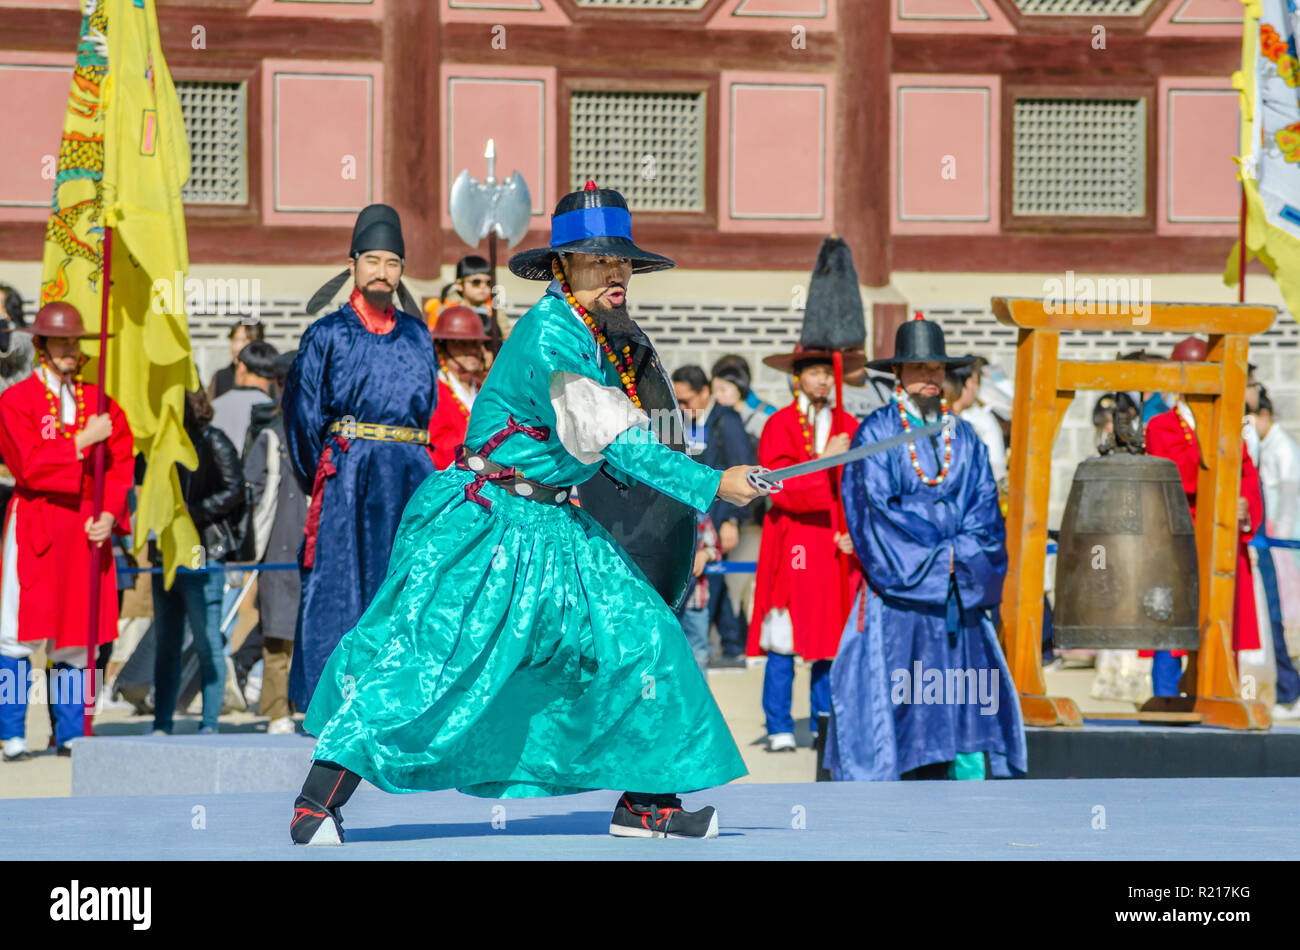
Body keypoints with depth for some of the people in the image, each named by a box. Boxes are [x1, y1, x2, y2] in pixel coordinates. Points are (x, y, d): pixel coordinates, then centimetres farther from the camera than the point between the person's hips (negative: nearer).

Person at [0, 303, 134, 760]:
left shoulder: (99, 400, 12)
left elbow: (120, 463, 7)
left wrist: (109, 513, -7)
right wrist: (82, 442, -15)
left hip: (86, 526, 4)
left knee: (76, 634, 5)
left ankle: (70, 734, 12)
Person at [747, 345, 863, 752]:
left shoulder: (850, 428, 12)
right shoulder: (779, 426, 2)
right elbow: (783, 488, -10)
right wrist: (824, 460, -18)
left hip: (838, 547, 3)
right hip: (793, 545, -3)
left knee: (832, 639, 2)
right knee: (784, 640, -4)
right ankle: (779, 729, 1)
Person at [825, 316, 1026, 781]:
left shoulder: (965, 437, 14)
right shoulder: (875, 434, -1)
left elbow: (986, 510, 8)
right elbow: (874, 512, -9)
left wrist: (957, 555, -10)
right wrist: (936, 558, -11)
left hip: (958, 595, 4)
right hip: (896, 590, -4)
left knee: (971, 703, 0)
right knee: (886, 702, -6)